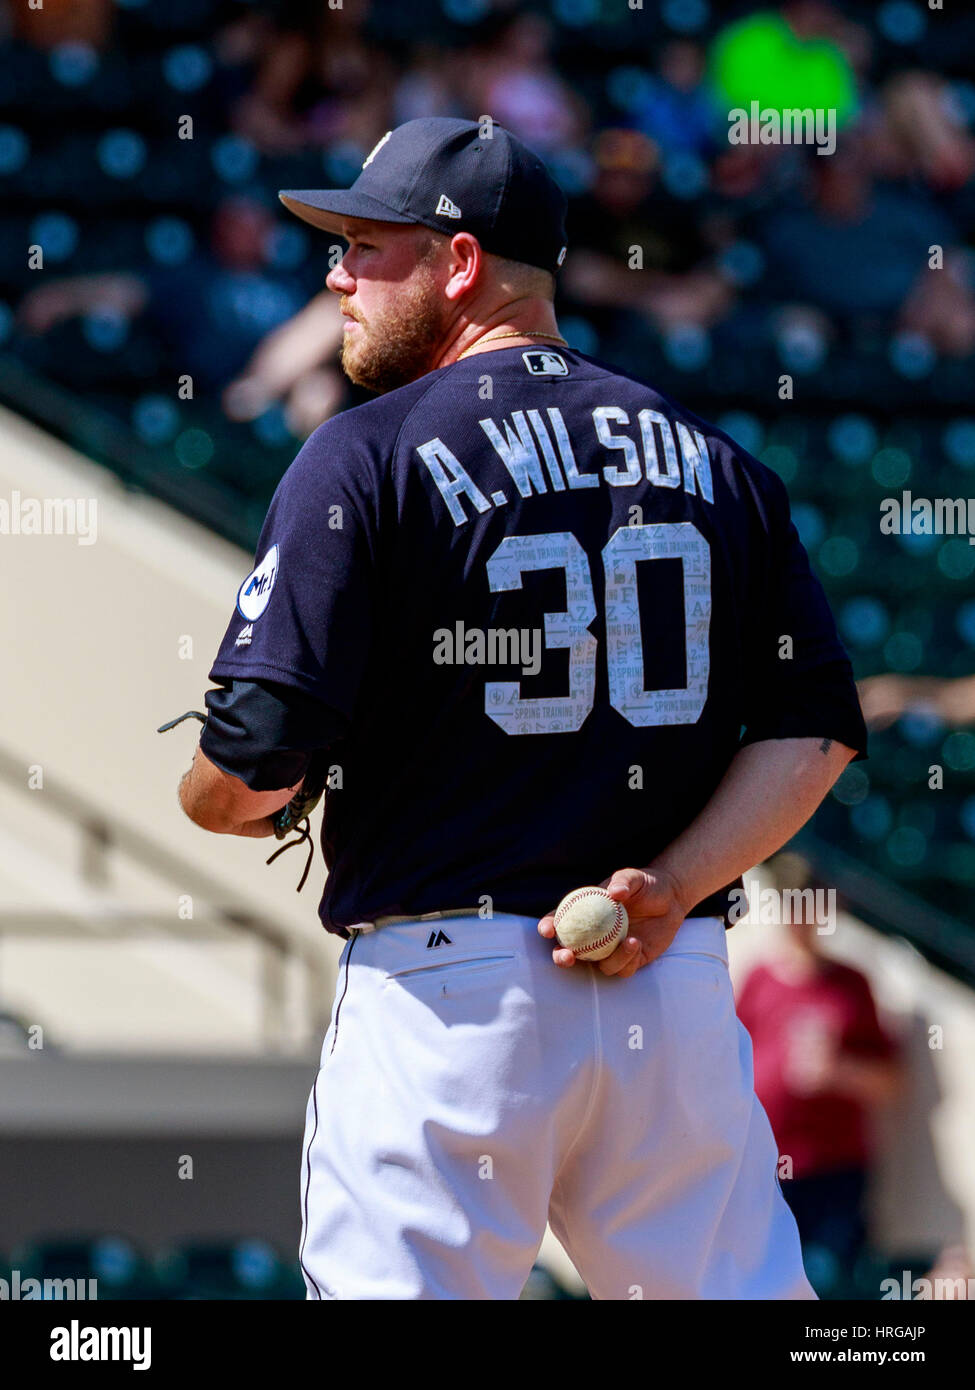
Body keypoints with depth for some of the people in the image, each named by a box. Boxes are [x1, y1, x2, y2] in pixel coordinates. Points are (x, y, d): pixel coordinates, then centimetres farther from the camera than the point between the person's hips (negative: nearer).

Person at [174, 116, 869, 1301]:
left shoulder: (368, 458, -4)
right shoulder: (709, 455, 12)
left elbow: (250, 771, -10)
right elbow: (817, 730, 7)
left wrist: (208, 797, 12)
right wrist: (676, 887, -1)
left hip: (447, 984, -5)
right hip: (680, 989, 5)